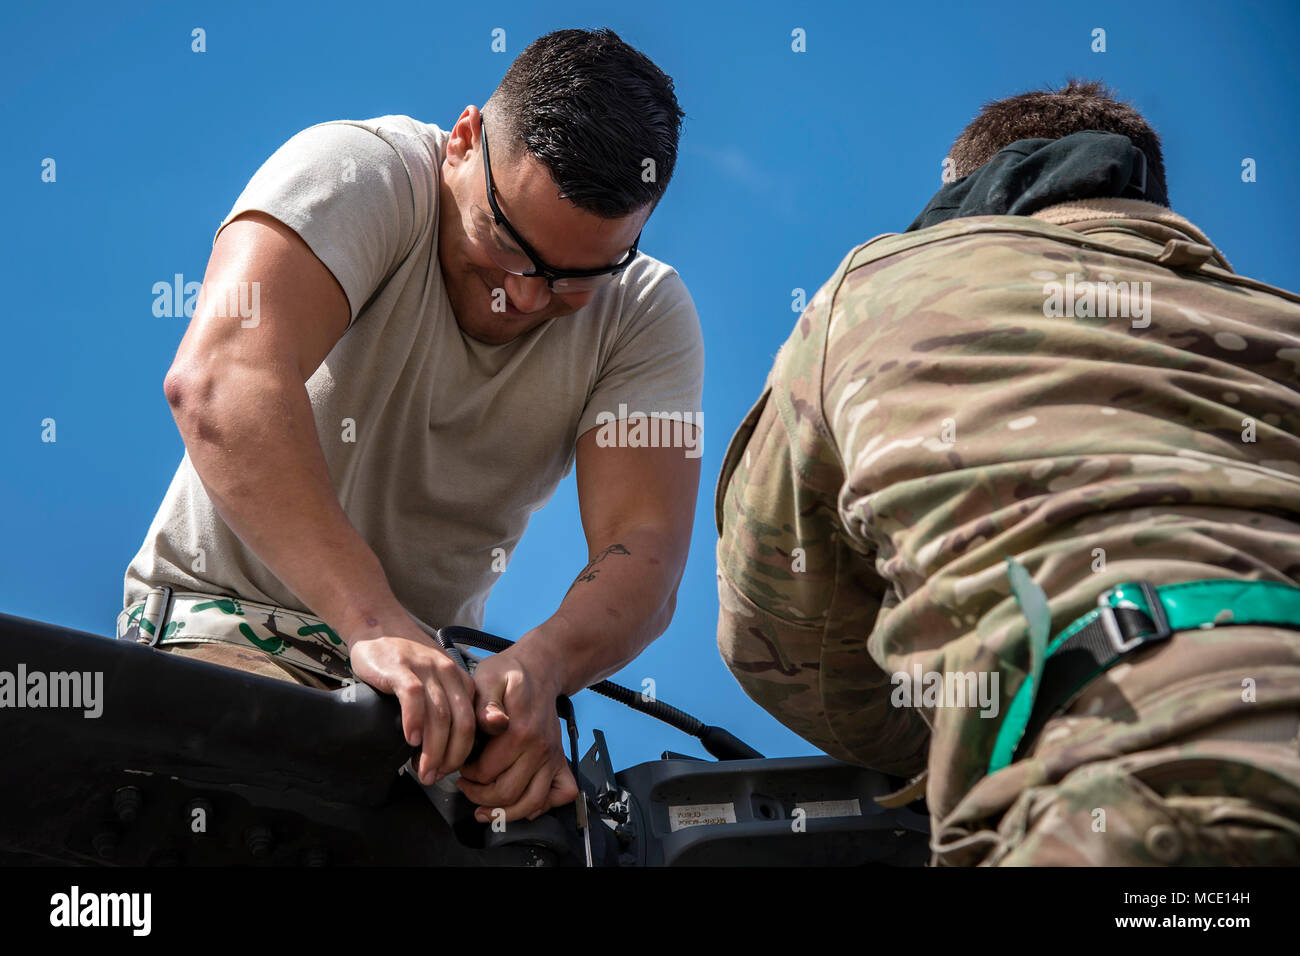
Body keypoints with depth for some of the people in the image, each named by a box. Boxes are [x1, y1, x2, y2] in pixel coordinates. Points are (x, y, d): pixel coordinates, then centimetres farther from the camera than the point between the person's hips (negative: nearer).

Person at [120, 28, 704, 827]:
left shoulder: (648, 315, -7)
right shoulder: (360, 172, -19)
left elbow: (645, 557, -19)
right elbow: (220, 379, -36)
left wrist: (536, 668, -41)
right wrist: (374, 622, -46)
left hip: (436, 648, 4)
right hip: (226, 617, -4)